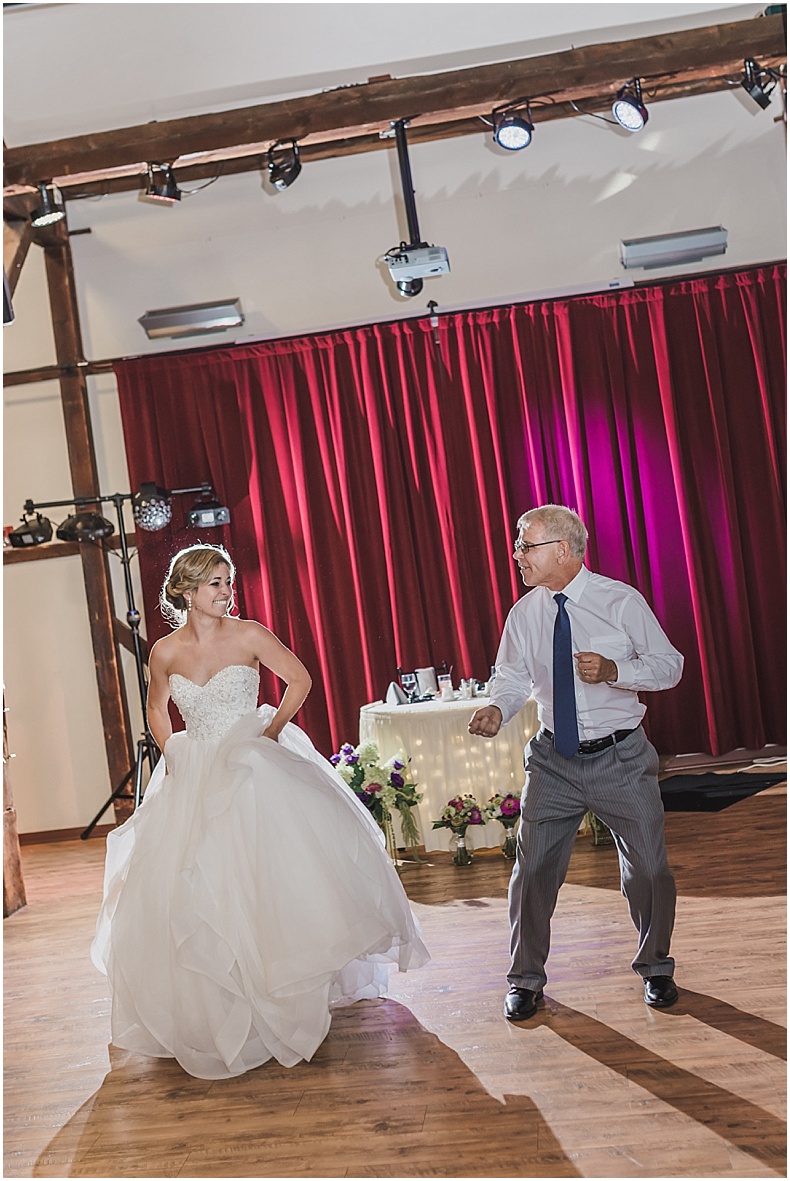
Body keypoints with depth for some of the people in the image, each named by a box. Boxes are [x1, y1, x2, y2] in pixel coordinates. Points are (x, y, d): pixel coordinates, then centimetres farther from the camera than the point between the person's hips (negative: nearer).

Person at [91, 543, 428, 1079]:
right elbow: (158, 710, 16)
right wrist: (172, 760, 6)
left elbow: (301, 680, 2)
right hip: (195, 776, 2)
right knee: (194, 887, 2)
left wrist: (271, 732, -2)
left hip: (254, 769, -2)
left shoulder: (249, 636, -8)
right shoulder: (165, 652, -1)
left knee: (275, 873, -7)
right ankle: (213, 1002, 19)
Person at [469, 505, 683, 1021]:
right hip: (554, 762, 2)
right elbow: (513, 678, 8)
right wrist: (497, 709, -14)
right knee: (533, 870, 3)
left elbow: (670, 664, -6)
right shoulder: (524, 615, -1)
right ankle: (526, 979, 22)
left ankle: (656, 968, 32)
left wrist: (614, 670, -23)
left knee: (649, 868, 6)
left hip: (622, 759, -2)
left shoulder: (622, 601, -10)